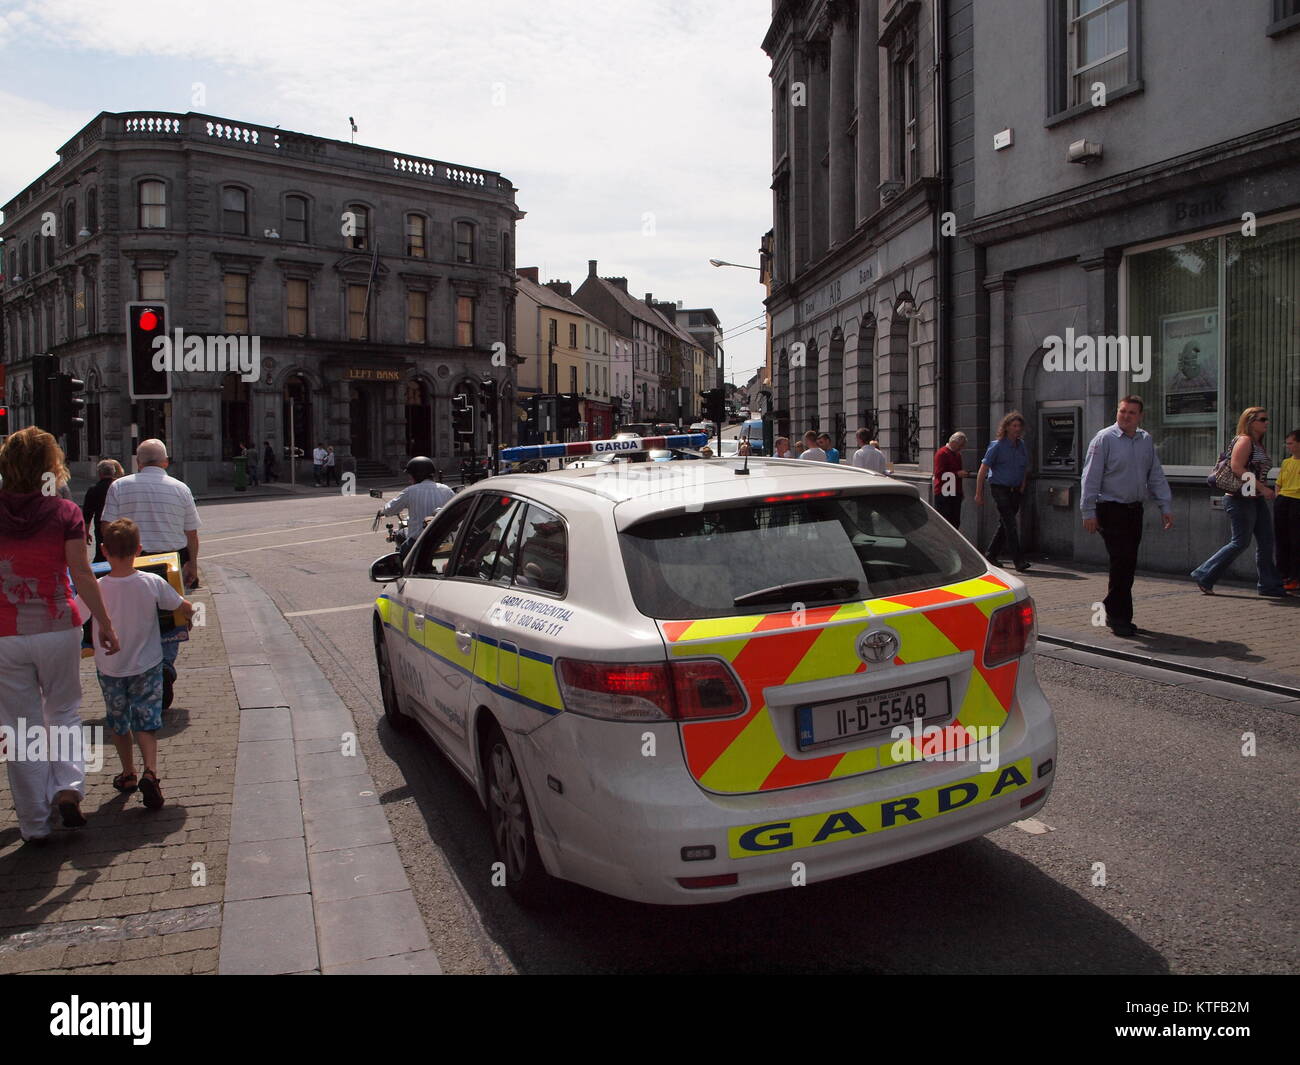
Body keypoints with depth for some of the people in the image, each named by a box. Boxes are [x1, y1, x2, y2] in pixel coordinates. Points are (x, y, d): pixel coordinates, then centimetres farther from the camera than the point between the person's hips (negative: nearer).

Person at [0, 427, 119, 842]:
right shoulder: (65, 512, -7)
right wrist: (105, 624, -1)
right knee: (63, 712, 20)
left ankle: (35, 823, 18)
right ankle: (68, 788, 1)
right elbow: (82, 575, -8)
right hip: (58, 629, -1)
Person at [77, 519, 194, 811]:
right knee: (146, 722, 7)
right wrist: (190, 614, 18)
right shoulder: (153, 583, -17)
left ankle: (128, 774, 33)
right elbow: (186, 608, -4)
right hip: (147, 665, 0)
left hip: (109, 668, 0)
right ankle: (150, 772, -13)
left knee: (118, 723, 20)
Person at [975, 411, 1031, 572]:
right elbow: (983, 470, -7)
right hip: (1000, 488, -6)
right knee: (1011, 524, -13)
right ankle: (1019, 561, -16)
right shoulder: (997, 446, -8)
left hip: (1015, 491, 6)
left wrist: (1022, 487, 9)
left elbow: (1025, 469, 22)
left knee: (1005, 524, 10)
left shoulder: (1022, 446, 10)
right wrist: (979, 494, -9)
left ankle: (990, 555, 22)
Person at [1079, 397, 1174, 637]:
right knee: (1122, 562, -11)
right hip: (1111, 509, -6)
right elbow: (1091, 477, -10)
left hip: (1135, 509, 6)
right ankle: (1119, 617, -2)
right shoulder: (1104, 439, -7)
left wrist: (1165, 507, 9)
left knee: (1129, 564, 9)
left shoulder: (1146, 441, 11)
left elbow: (1156, 476, 15)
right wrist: (1089, 511, -15)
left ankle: (1114, 612, 21)